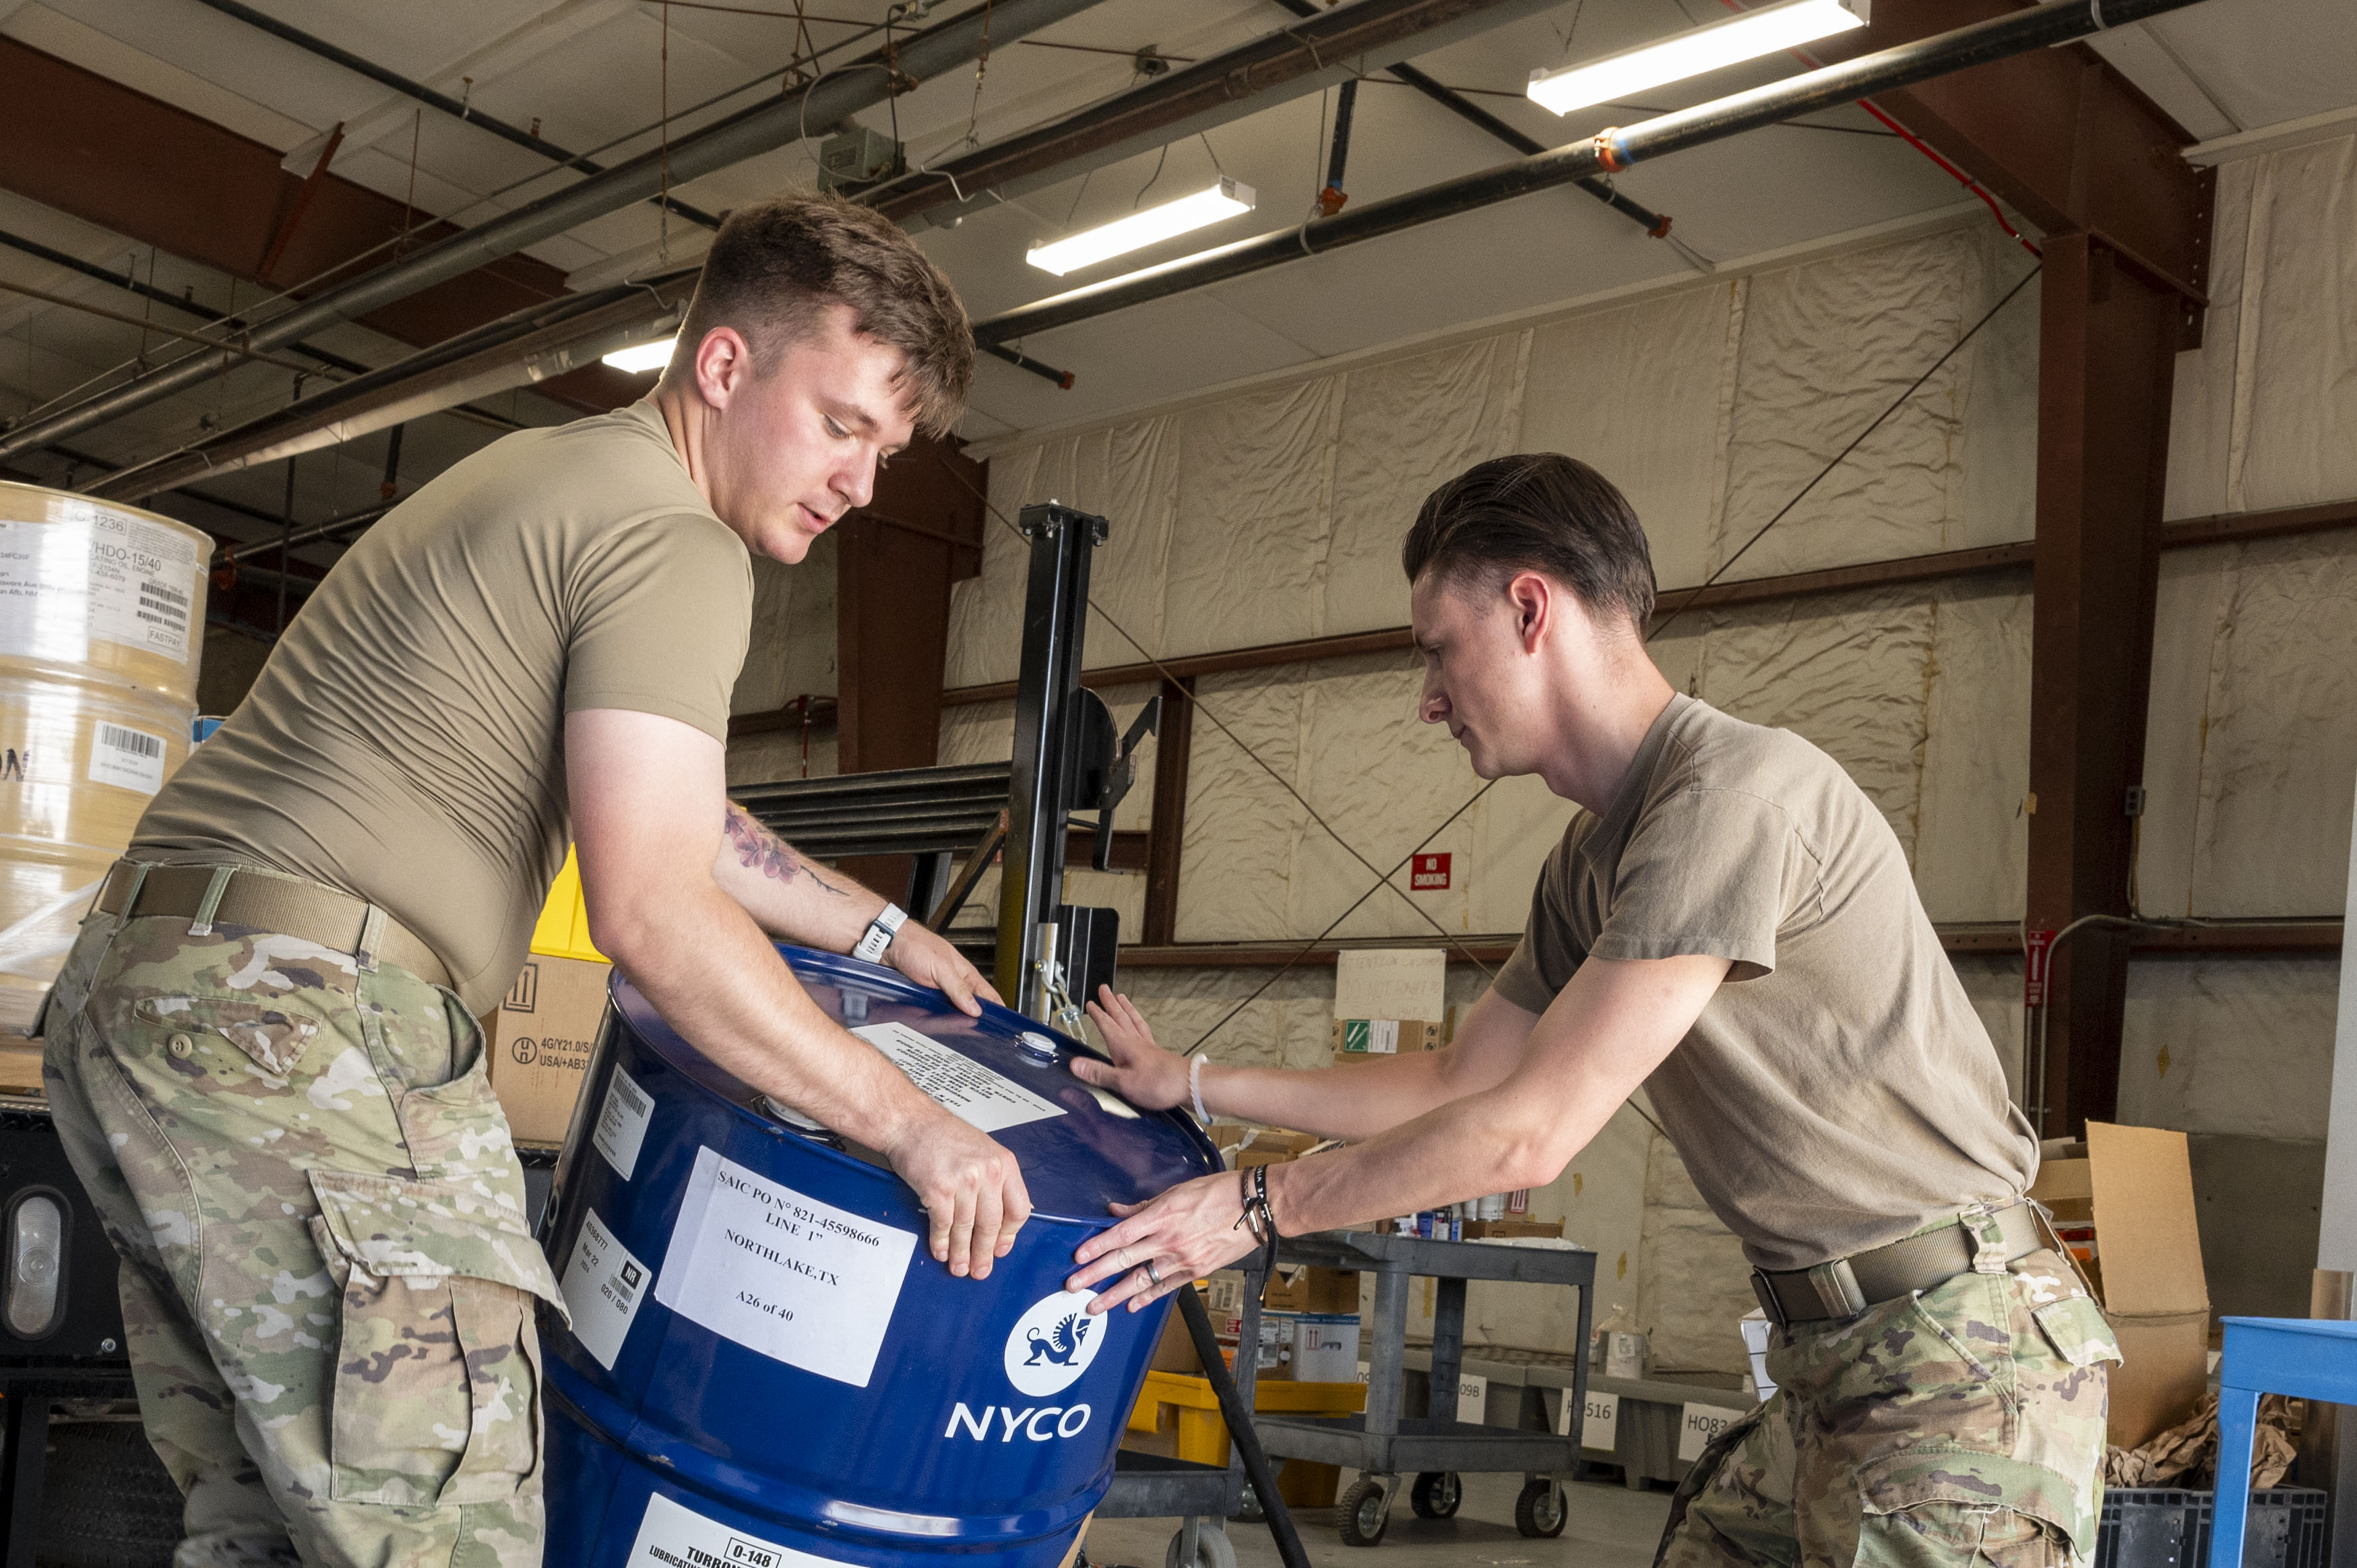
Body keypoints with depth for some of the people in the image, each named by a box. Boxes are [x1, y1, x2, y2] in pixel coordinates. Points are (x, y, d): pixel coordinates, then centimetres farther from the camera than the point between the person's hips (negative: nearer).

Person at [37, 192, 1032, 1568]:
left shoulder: (546, 472, 23)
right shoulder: (674, 544, -10)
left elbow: (656, 803, 30)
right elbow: (654, 913, -18)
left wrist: (884, 932, 31)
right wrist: (908, 1124, -10)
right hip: (303, 1015, -11)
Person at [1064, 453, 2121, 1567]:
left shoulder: (1737, 791, -20)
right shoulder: (1591, 860, 11)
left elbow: (1528, 1133, -19)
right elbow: (1457, 1082, 20)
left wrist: (1257, 1208, -9)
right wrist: (1191, 1086, 21)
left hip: (1954, 1355, -9)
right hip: (1839, 1353, 9)